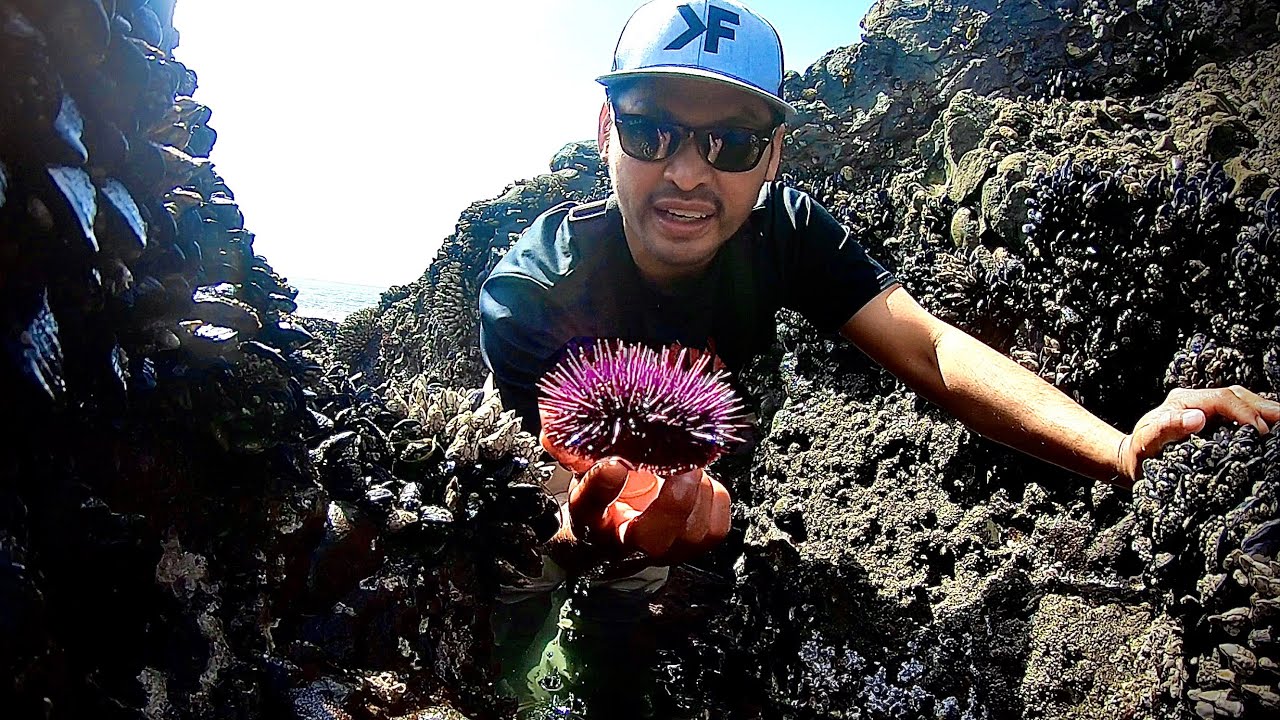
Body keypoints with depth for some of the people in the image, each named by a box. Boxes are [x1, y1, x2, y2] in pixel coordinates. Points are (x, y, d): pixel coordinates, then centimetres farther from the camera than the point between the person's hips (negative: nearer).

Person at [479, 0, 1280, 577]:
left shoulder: (782, 226, -22)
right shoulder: (529, 298, -32)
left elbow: (930, 348, -32)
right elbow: (557, 528, -36)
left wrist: (1122, 450, -47)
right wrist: (598, 535, -62)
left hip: (726, 492, 3)